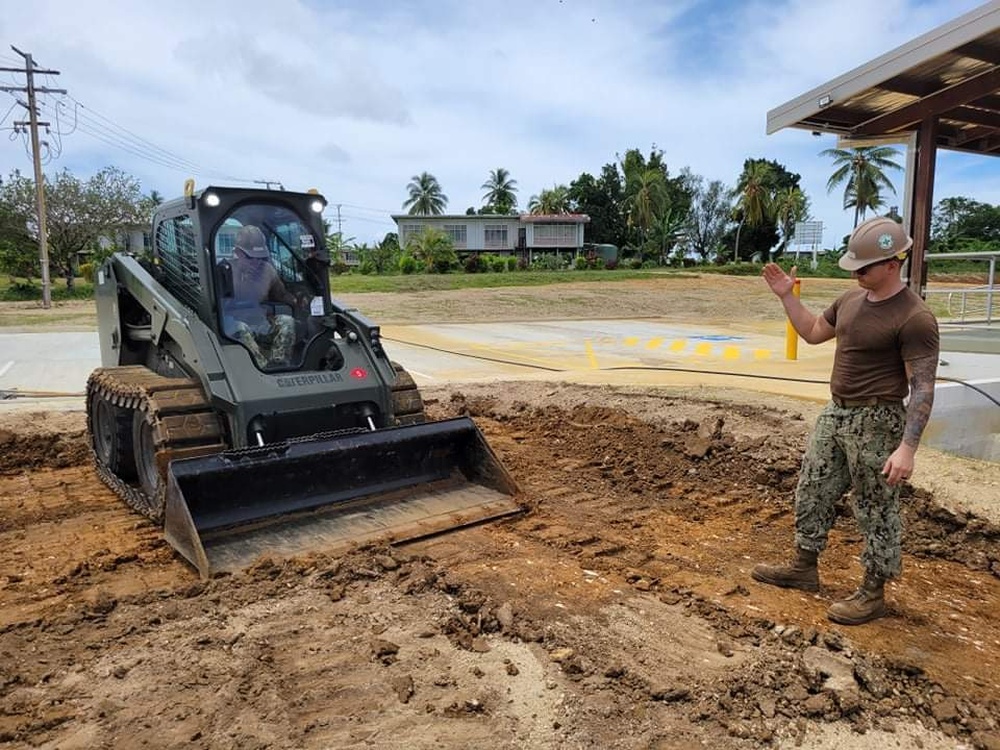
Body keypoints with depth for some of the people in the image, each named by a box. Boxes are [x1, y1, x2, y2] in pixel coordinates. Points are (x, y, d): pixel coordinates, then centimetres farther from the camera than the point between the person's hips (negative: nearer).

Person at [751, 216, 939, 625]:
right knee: (812, 492, 16)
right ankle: (804, 568, 32)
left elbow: (922, 387, -19)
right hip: (834, 413, 8)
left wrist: (907, 447, -24)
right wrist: (786, 297, 9)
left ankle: (873, 592, 21)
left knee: (875, 510, 5)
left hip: (876, 422, -8)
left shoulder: (914, 318, -19)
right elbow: (813, 332, 21)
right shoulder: (851, 299, 5)